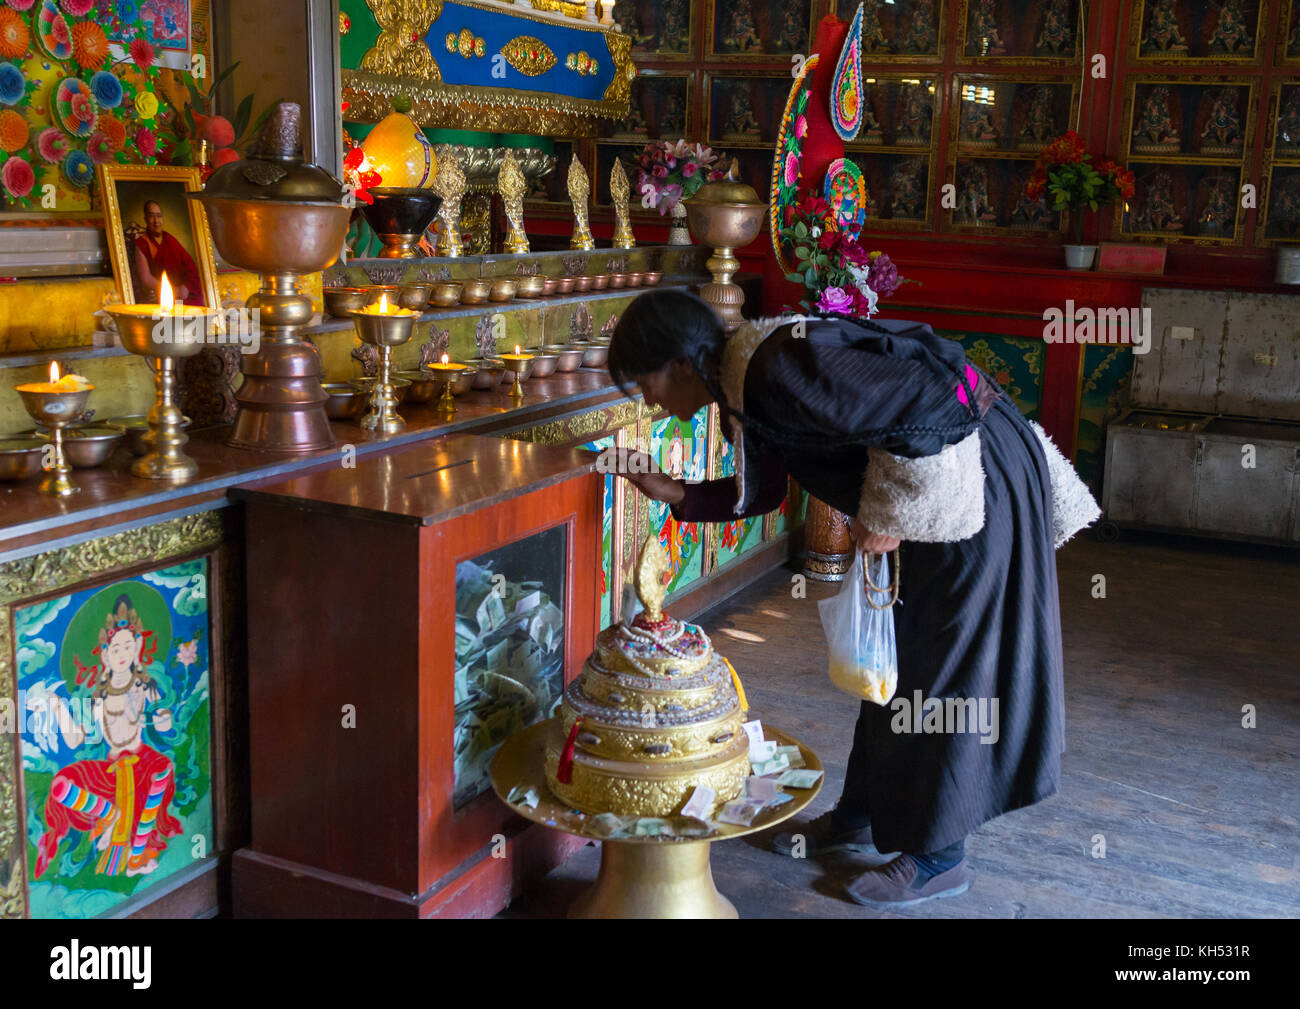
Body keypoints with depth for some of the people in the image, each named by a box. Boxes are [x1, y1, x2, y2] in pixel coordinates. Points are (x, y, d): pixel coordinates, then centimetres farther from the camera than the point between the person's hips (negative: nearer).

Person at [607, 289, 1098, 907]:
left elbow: (928, 405, -32)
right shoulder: (742, 384, 3)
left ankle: (938, 857, 17)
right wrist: (671, 493, 3)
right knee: (896, 653, 18)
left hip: (977, 479, -10)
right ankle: (862, 816, 34)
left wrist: (889, 519, -22)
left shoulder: (779, 371, -29)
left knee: (945, 666, 1)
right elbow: (759, 491, 15)